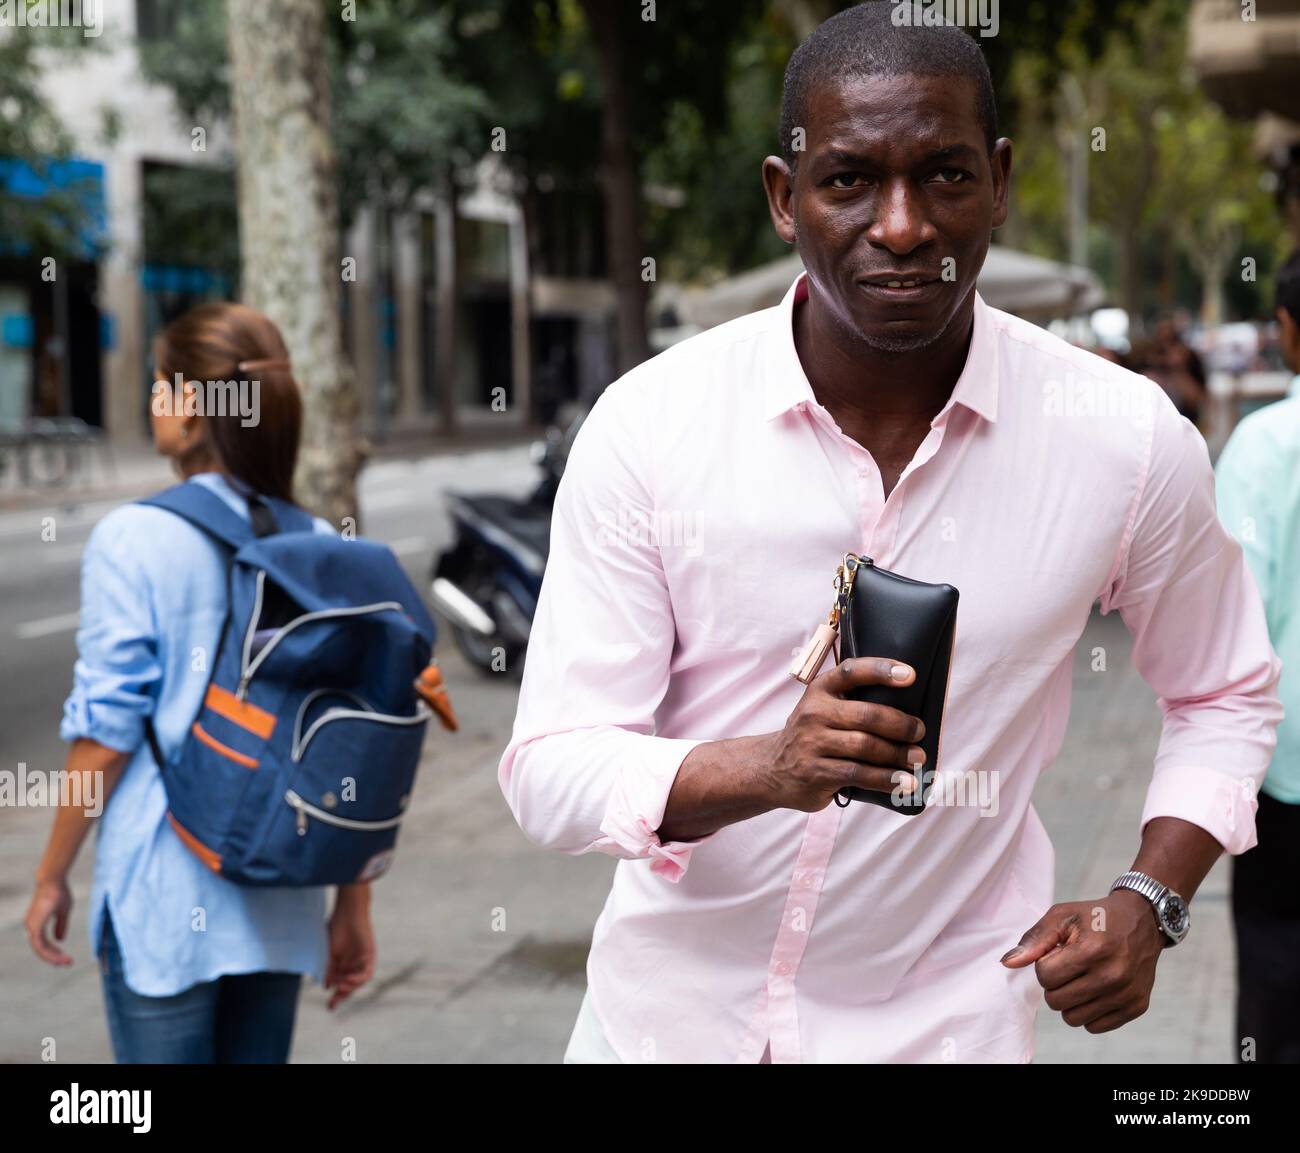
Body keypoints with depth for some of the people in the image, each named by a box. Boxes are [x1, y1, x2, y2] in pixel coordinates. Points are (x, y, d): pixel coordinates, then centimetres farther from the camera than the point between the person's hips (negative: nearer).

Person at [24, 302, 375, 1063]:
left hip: (164, 902, -4)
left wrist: (52, 877, 1)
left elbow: (106, 736, -12)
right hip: (283, 906, 5)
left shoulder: (133, 539, -12)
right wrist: (354, 906, 10)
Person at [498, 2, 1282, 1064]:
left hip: (944, 1019, 0)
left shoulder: (1130, 442, -12)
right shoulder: (648, 424, -15)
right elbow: (550, 772, -16)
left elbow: (1225, 696, 6)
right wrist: (767, 768, -33)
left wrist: (1150, 903, -9)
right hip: (671, 1006, 1)